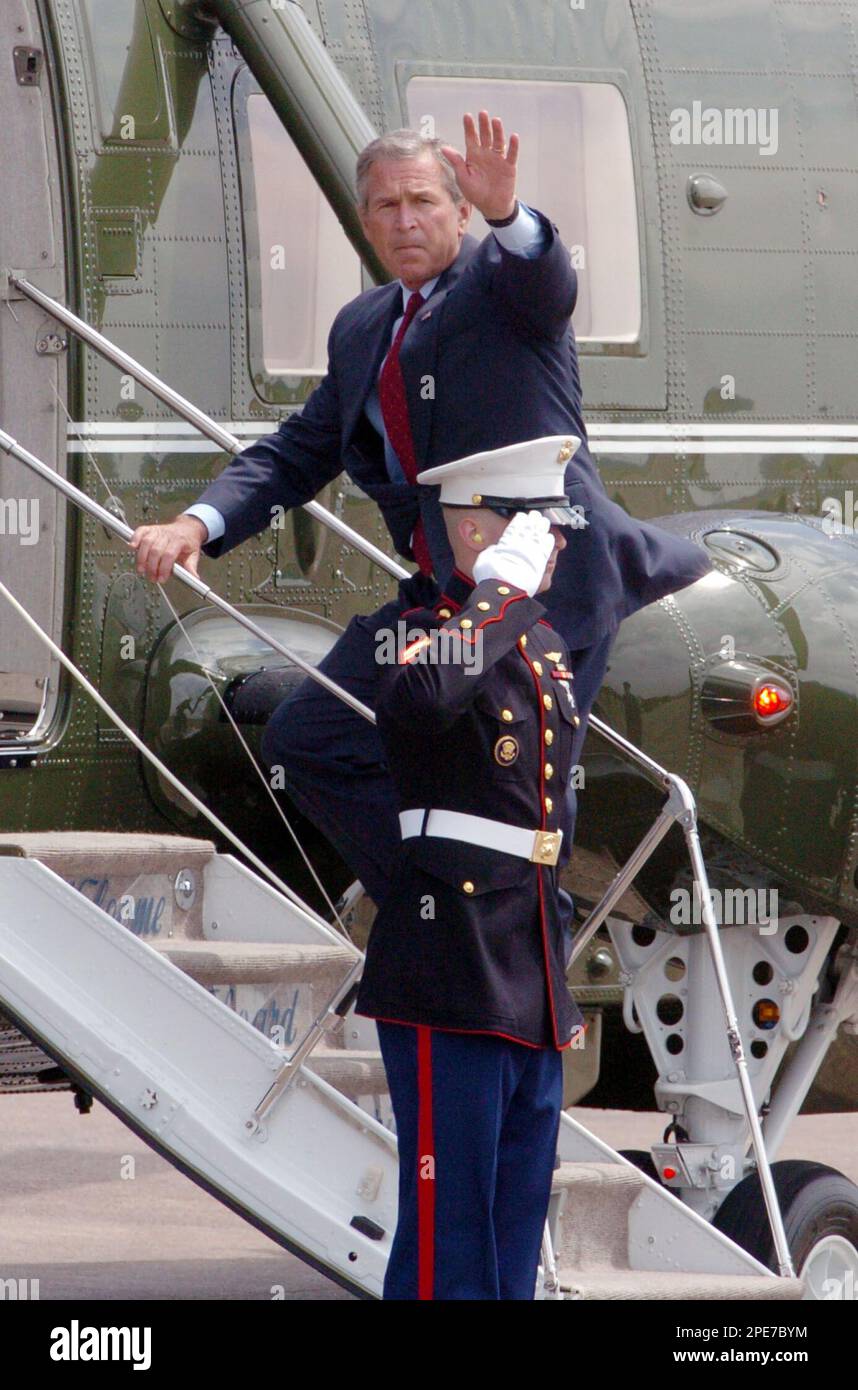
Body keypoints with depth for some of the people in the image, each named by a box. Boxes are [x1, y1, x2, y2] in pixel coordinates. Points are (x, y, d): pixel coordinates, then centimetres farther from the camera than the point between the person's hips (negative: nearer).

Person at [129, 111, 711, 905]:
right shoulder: (362, 330, 16)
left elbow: (547, 282, -30)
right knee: (308, 743, 9)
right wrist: (201, 523, 1)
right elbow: (299, 452, 18)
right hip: (442, 595, 8)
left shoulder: (500, 278, -5)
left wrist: (506, 212, -53)